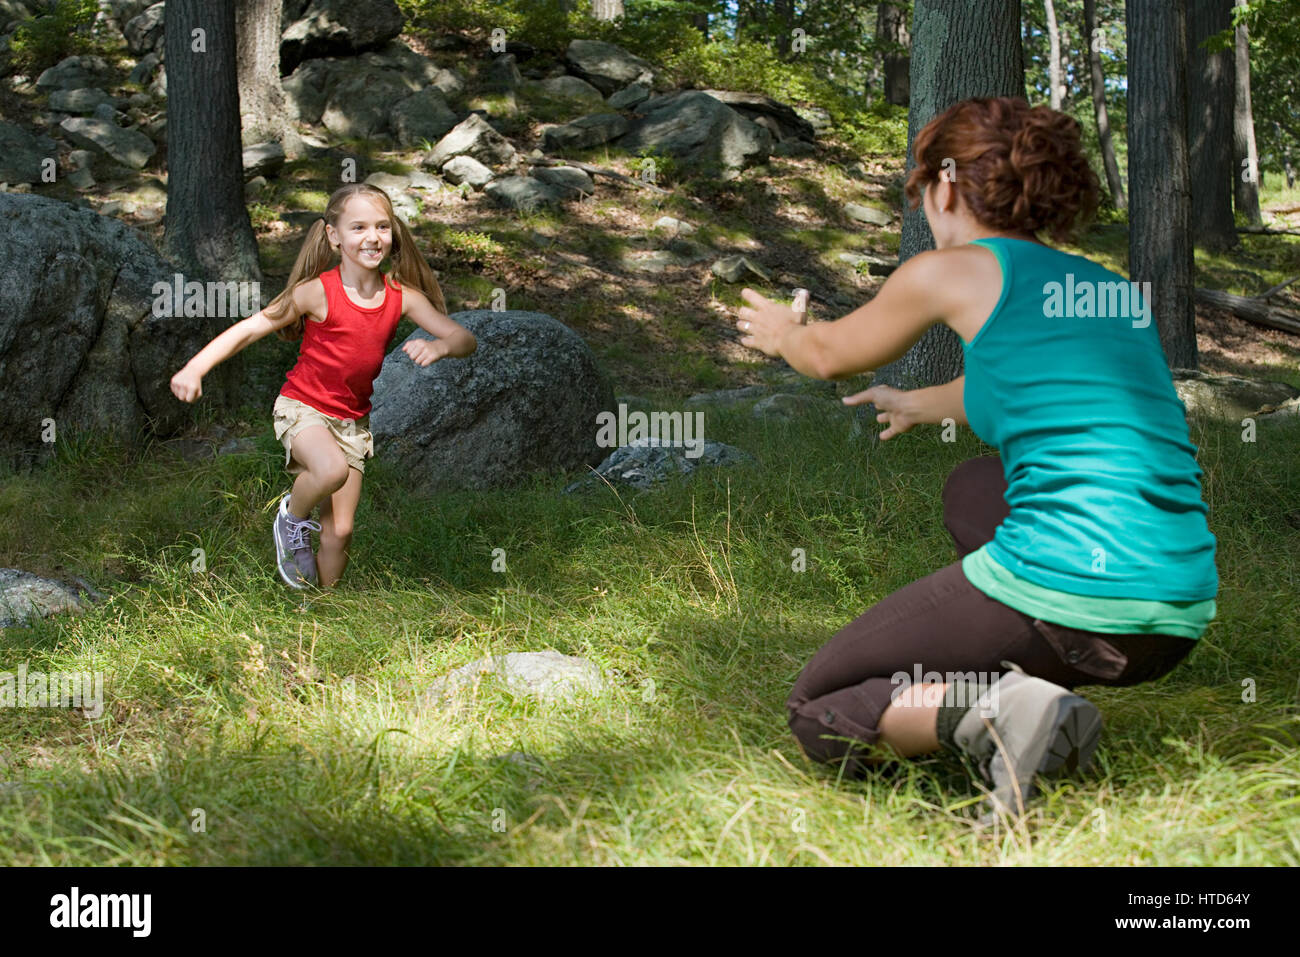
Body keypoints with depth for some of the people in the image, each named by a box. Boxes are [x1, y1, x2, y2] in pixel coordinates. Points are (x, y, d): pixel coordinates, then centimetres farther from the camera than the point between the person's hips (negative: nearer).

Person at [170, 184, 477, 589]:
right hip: (302, 407, -4)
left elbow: (465, 338, -6)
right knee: (332, 470, -35)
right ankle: (292, 517, -3)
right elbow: (251, 328, -15)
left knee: (340, 532, 4)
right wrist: (195, 369, -27)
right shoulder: (318, 291, -17)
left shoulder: (401, 296, -6)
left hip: (352, 419, 4)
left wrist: (438, 346, -30)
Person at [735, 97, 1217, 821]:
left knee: (817, 715, 12)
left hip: (1061, 593, -7)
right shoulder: (1118, 291, 20)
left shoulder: (953, 272, 2)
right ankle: (1041, 695, 17)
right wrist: (922, 405, 60)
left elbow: (831, 356, 21)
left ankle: (996, 707, -14)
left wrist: (781, 333, 44)